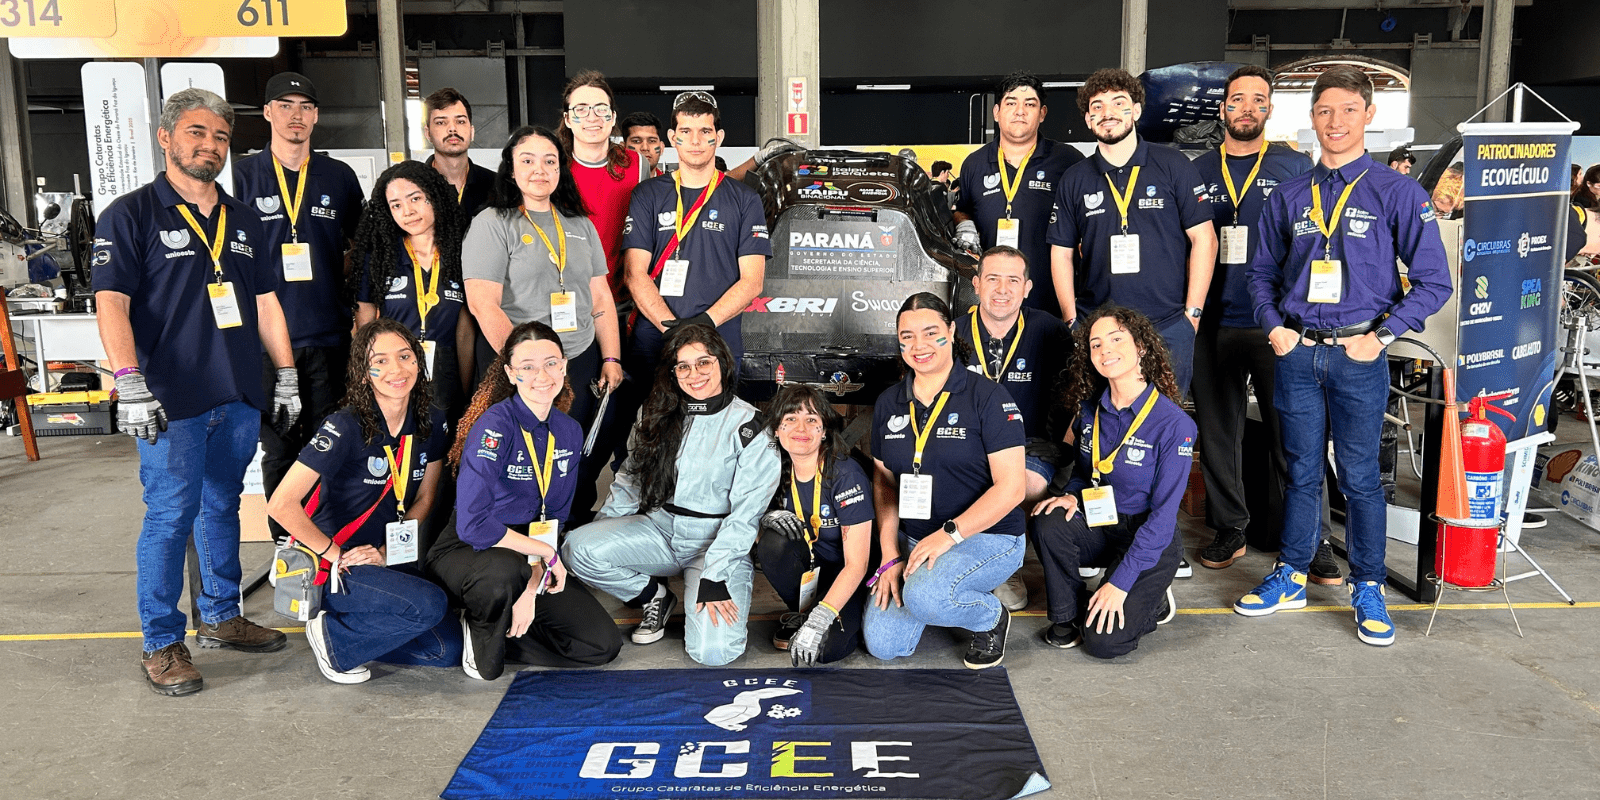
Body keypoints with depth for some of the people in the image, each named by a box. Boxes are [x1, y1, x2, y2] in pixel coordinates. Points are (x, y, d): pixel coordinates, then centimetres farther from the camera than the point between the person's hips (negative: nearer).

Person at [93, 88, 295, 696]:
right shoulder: (131, 215, -2)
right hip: (171, 400, -5)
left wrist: (285, 377, 14)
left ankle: (220, 616, 28)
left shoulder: (242, 222, 16)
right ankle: (162, 644, 8)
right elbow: (112, 304, -10)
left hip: (240, 396, 6)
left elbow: (265, 303, 18)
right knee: (171, 516, -3)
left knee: (222, 507, 15)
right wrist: (131, 386, -20)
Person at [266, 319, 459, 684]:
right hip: (327, 567, -6)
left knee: (448, 649, -9)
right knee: (429, 605, -28)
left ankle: (361, 628, 13)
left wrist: (385, 552, -7)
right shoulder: (346, 428, -19)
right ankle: (333, 638, -4)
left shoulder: (433, 424, -2)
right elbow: (281, 504, -23)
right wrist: (337, 556, -17)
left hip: (386, 560, 6)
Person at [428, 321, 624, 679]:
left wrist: (532, 590, -13)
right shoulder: (495, 426, -21)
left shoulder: (569, 432, 0)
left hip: (530, 561, 6)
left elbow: (554, 521, 2)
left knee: (604, 644, -6)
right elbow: (472, 525, -29)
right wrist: (547, 553, -21)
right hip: (464, 552, -5)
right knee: (503, 571, -42)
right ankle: (483, 646, -8)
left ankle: (498, 629, 10)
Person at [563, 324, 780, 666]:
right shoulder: (657, 414, 6)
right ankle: (655, 597, 5)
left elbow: (746, 513, -12)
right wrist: (601, 534, 3)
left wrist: (715, 578, -19)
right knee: (577, 548, -21)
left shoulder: (749, 427, -9)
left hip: (718, 539, -5)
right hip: (660, 528, 5)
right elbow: (629, 480, 15)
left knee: (712, 652, -24)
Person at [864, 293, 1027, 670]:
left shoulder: (987, 397, -9)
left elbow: (1010, 487, -14)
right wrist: (890, 557, -1)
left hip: (988, 537, -5)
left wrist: (948, 535, -21)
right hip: (912, 539, 5)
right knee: (882, 644, -9)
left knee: (923, 596, -34)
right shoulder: (888, 404, 8)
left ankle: (993, 617, -1)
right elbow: (884, 484, 11)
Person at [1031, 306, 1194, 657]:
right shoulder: (1091, 410, -2)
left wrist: (1120, 582, -22)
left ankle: (1151, 600, 13)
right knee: (1048, 524, -28)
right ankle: (1068, 615, -3)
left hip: (1150, 540, -5)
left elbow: (1163, 515, -19)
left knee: (1102, 641, -19)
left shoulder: (1174, 423, -20)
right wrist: (1072, 495, -11)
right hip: (1098, 526, 5)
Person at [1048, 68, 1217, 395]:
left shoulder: (1173, 166, 2)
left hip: (1168, 329, -1)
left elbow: (1203, 239, 2)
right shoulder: (1074, 180, 8)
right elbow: (1062, 253, 10)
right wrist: (1072, 319, 1)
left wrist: (1192, 313, -4)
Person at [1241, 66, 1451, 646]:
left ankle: (1368, 589, 17)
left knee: (1359, 476, 3)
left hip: (1359, 357, -2)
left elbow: (1433, 281, -2)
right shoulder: (1289, 196, 9)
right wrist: (1273, 327, 2)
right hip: (1297, 353, 3)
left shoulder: (1397, 192, -1)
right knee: (1301, 472, 11)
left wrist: (1382, 336, -10)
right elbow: (1262, 271, 17)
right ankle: (1290, 577, 23)